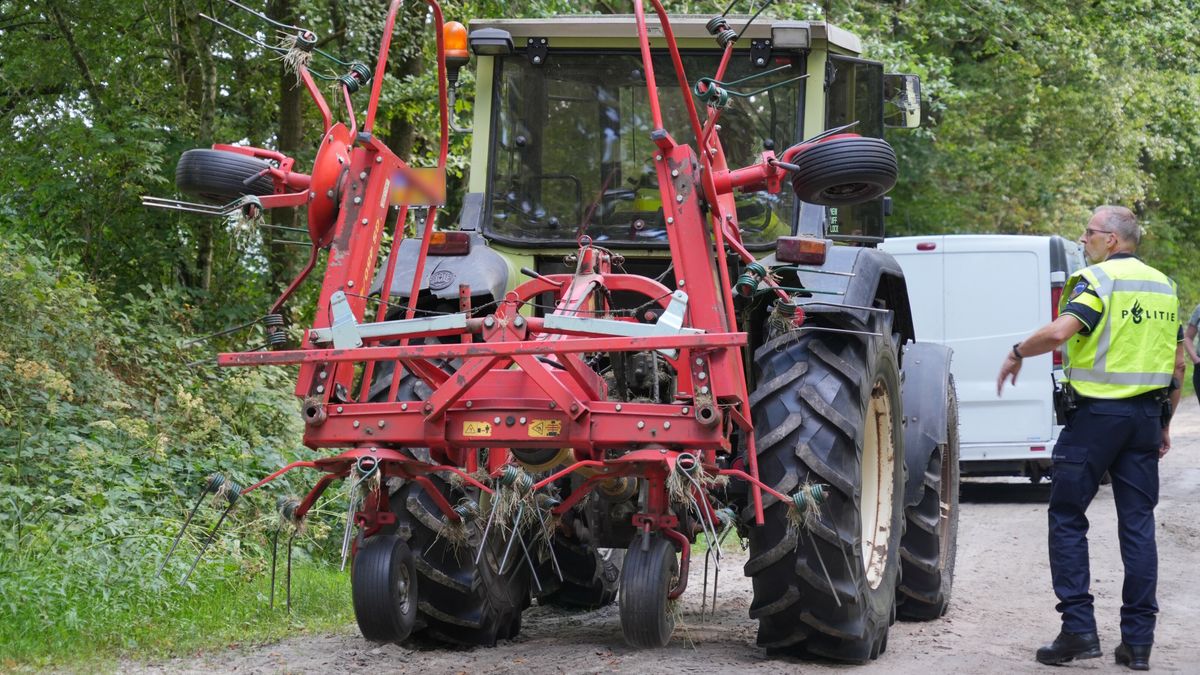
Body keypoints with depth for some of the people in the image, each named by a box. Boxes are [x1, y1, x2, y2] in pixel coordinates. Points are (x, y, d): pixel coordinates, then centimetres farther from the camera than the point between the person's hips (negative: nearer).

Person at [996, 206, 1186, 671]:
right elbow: (1178, 363, 16)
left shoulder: (1100, 279, -10)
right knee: (1137, 523, 7)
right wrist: (1163, 423, 21)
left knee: (1067, 518, 4)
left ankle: (1079, 628, -3)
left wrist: (1017, 353, -8)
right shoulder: (1163, 287, 13)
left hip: (1097, 412, -6)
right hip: (1145, 415, 6)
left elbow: (1059, 331, -25)